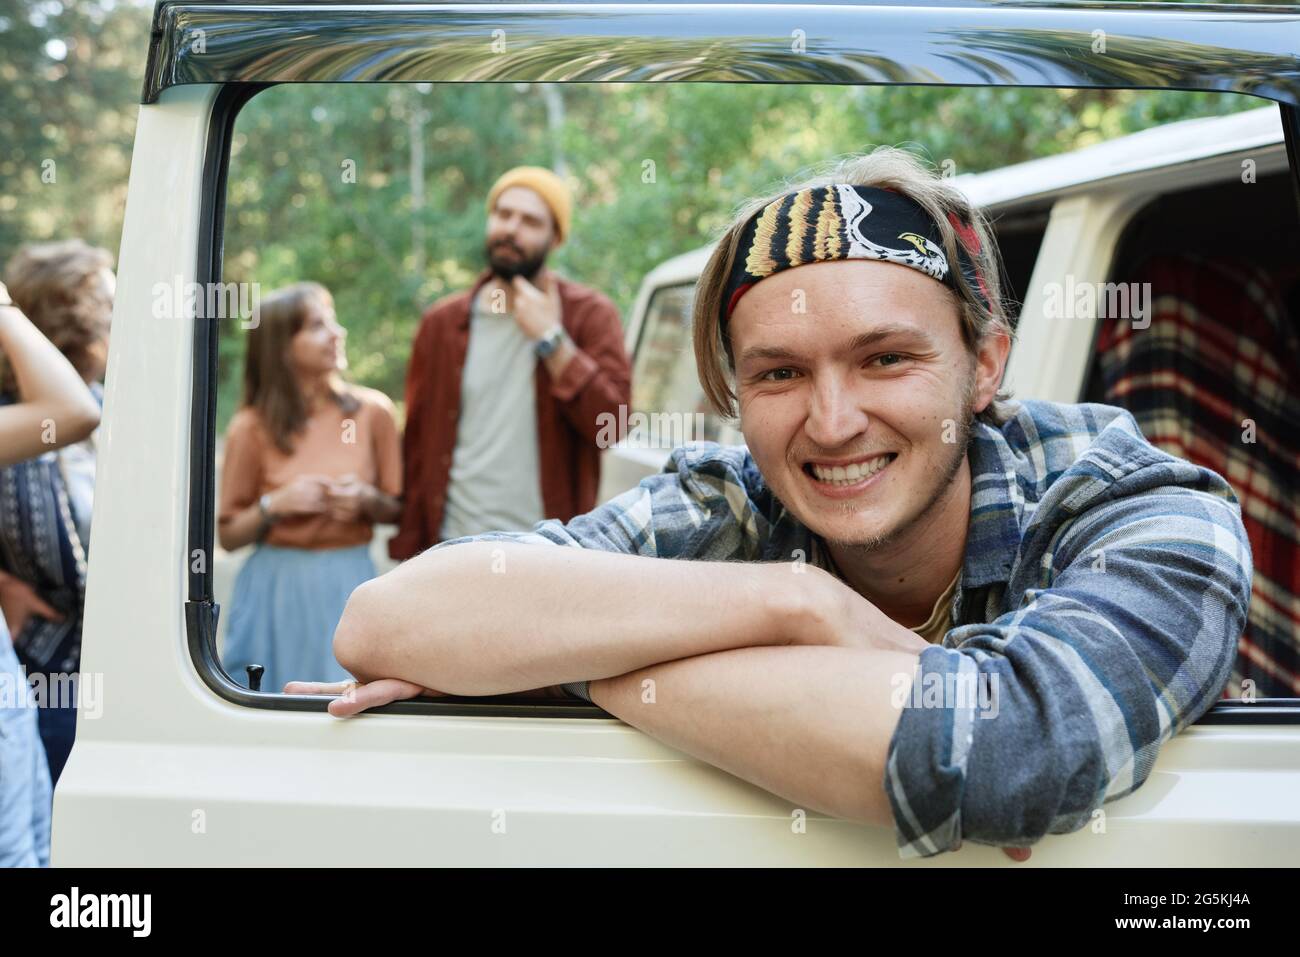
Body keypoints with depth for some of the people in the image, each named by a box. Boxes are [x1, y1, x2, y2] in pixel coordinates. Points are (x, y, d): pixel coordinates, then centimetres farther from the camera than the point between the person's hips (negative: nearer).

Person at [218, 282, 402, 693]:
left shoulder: (372, 411, -2)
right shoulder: (252, 427, -5)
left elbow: (395, 509, 8)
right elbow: (228, 536, 1)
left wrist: (368, 500, -13)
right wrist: (274, 505, -15)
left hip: (349, 586, 1)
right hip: (276, 589, -1)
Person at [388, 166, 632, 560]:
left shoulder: (590, 315, 2)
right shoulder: (442, 322, 11)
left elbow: (612, 422, -10)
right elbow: (417, 441, 11)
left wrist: (550, 339, -13)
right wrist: (407, 549, 6)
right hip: (454, 545, 3)